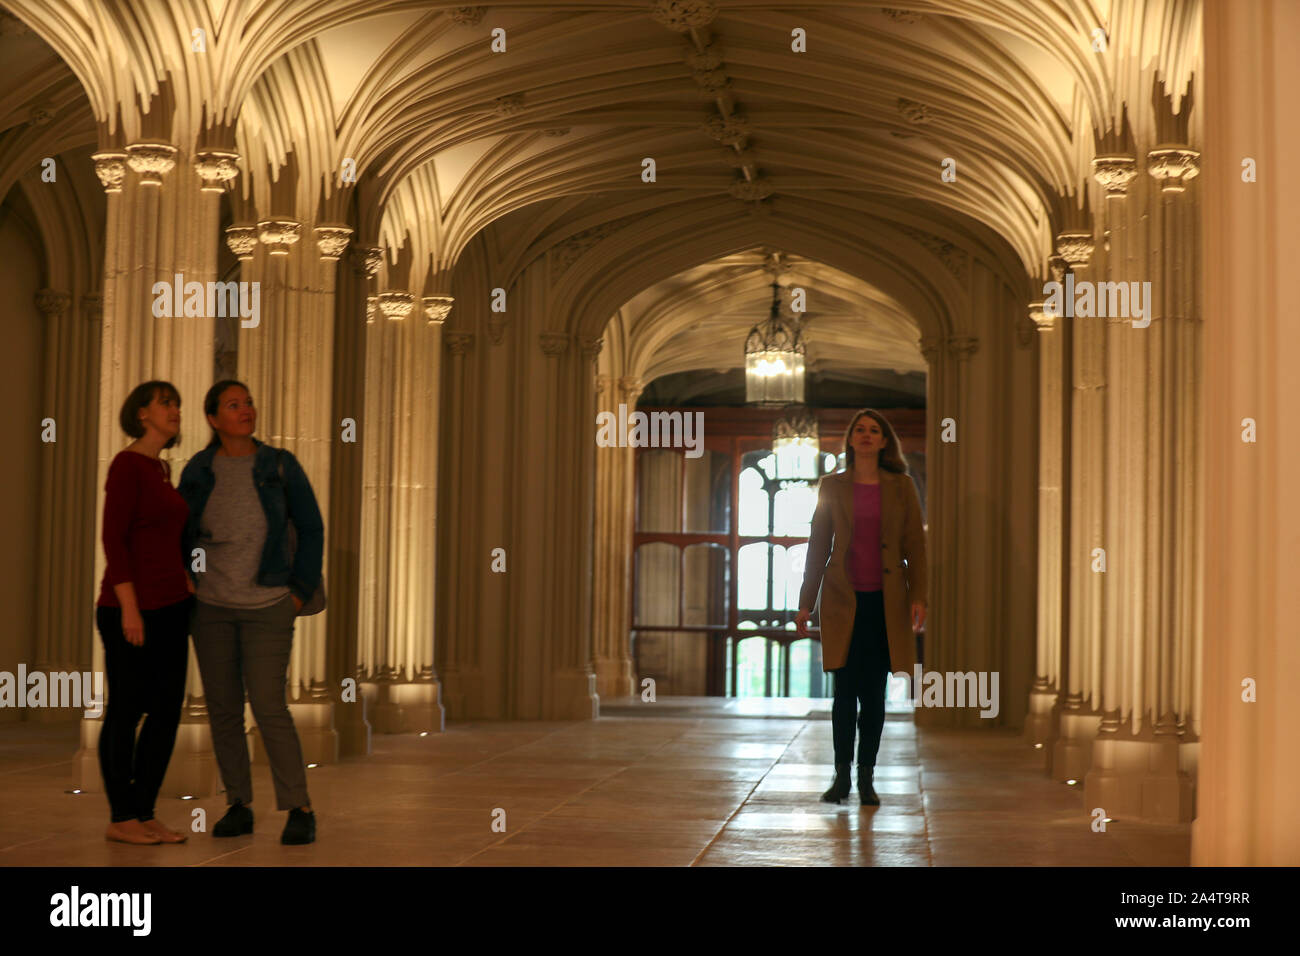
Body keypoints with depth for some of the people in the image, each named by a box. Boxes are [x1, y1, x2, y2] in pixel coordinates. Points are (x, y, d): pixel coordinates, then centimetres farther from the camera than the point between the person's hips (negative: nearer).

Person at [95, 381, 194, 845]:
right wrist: (129, 606, -20)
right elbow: (113, 538, -16)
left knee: (167, 711, 7)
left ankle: (144, 814, 15)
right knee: (126, 711, 0)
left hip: (169, 607, 8)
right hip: (133, 608, -8)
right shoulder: (127, 464, -10)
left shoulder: (162, 470, 15)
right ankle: (120, 818, 9)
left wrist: (187, 595, 19)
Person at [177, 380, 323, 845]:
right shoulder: (197, 471, -1)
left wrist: (300, 592, -6)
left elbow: (311, 529, -1)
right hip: (212, 606, 3)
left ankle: (299, 810, -3)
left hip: (267, 606, -3)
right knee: (222, 707, 3)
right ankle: (239, 807, 15)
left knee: (268, 707, -12)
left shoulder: (280, 465, -6)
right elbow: (182, 537, 9)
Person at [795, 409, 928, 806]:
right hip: (844, 601, 0)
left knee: (874, 694, 2)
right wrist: (805, 603, 3)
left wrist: (918, 596, -7)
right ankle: (841, 775, 9)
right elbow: (818, 547, 6)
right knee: (845, 690, -2)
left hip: (885, 602, 0)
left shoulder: (902, 486, 5)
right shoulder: (832, 486, 5)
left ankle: (867, 778, 10)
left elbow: (915, 545, 3)